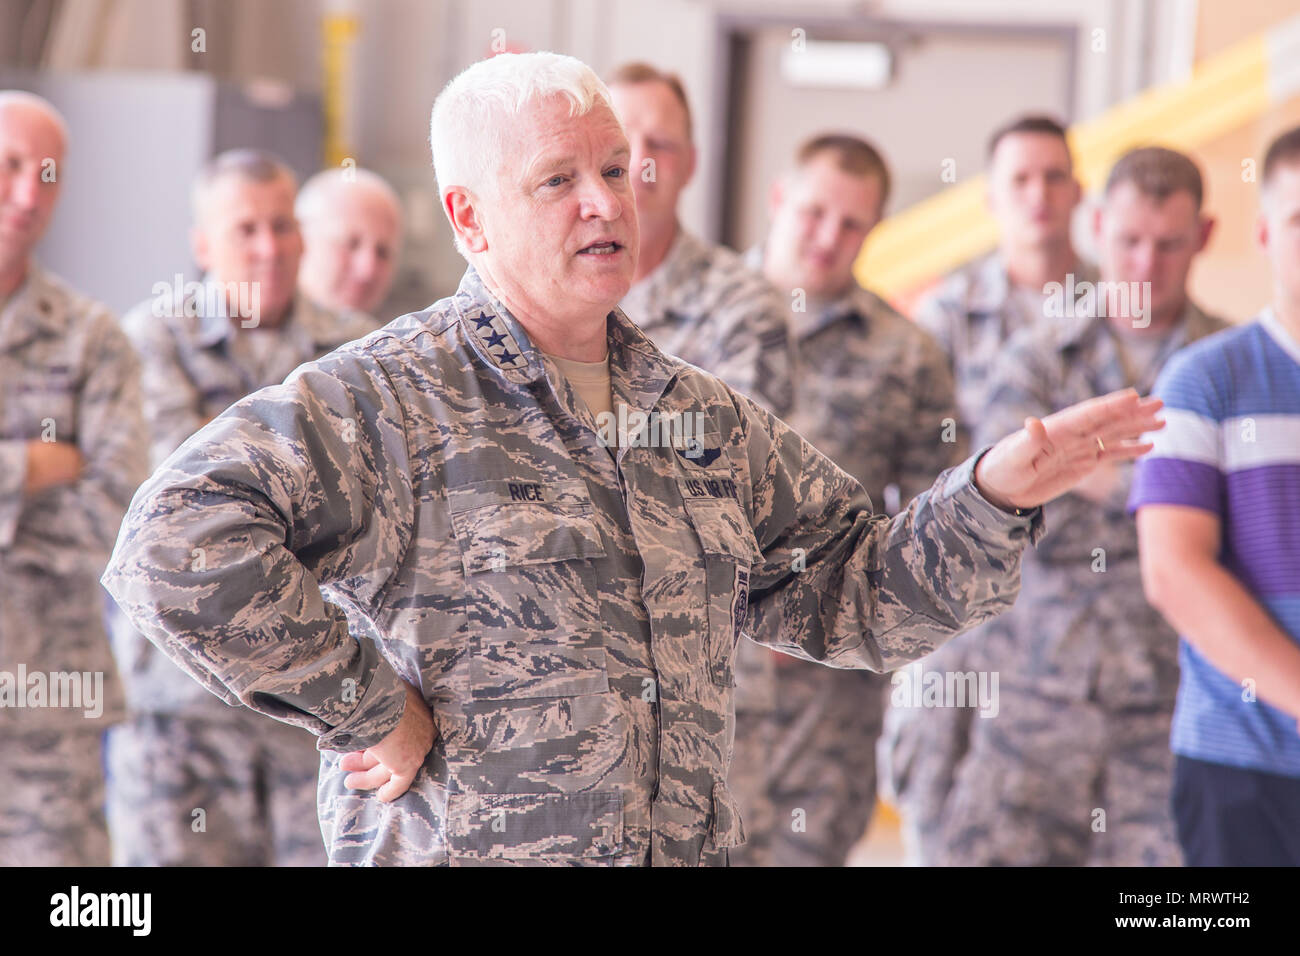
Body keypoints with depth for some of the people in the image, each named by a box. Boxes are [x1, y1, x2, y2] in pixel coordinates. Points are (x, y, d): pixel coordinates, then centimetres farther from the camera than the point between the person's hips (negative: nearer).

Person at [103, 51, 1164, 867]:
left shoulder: (710, 419, 12)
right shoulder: (390, 397, -10)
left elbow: (853, 595, 16)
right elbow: (178, 541, -22)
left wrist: (994, 496, 0)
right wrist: (363, 706, -18)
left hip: (696, 849, 6)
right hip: (459, 850, -6)